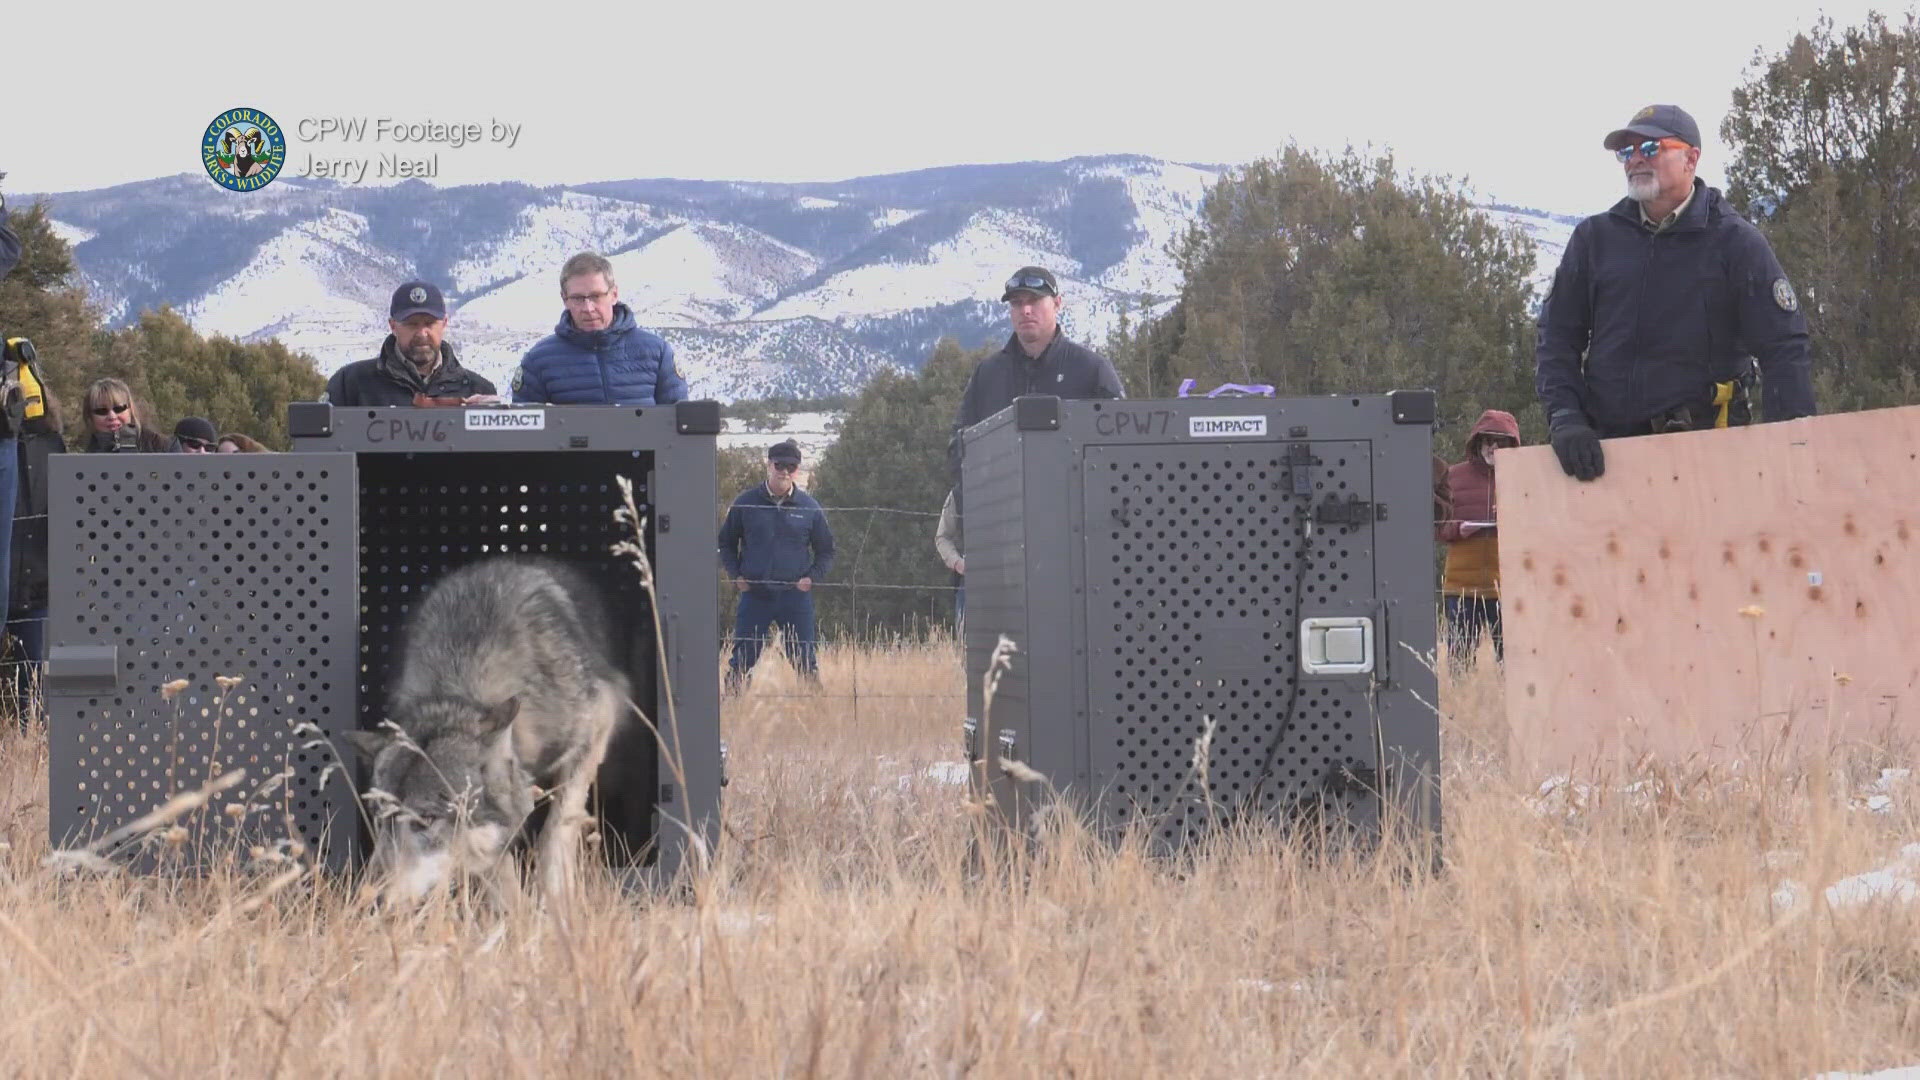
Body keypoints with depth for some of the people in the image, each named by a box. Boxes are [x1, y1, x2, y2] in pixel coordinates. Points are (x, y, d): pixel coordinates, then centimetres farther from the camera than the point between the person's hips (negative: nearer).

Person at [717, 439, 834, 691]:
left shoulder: (809, 508, 4)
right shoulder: (746, 503, 3)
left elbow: (826, 552, 14)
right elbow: (726, 544, 14)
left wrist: (811, 577, -2)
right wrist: (736, 575, 0)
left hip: (796, 595, 0)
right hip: (754, 594, 0)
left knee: (805, 661, 0)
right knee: (741, 660, -1)